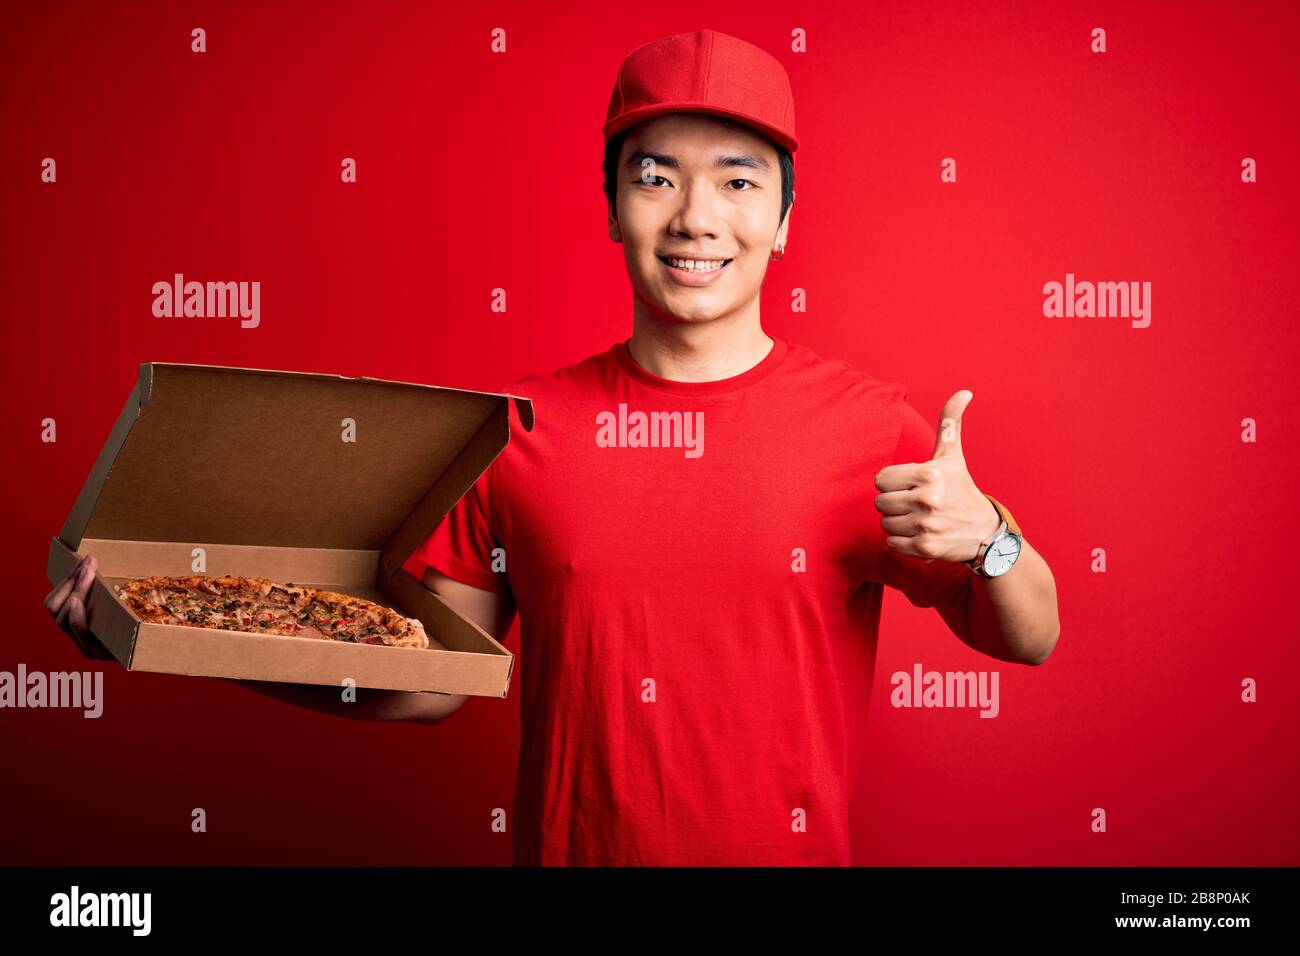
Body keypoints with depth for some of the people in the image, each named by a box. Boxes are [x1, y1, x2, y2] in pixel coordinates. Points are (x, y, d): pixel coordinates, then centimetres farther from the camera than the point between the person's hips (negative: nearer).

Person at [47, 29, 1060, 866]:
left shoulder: (868, 423, -9)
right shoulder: (519, 434, -7)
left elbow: (1031, 640, -2)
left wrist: (984, 537, -23)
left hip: (797, 847, 0)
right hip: (569, 843, 1)